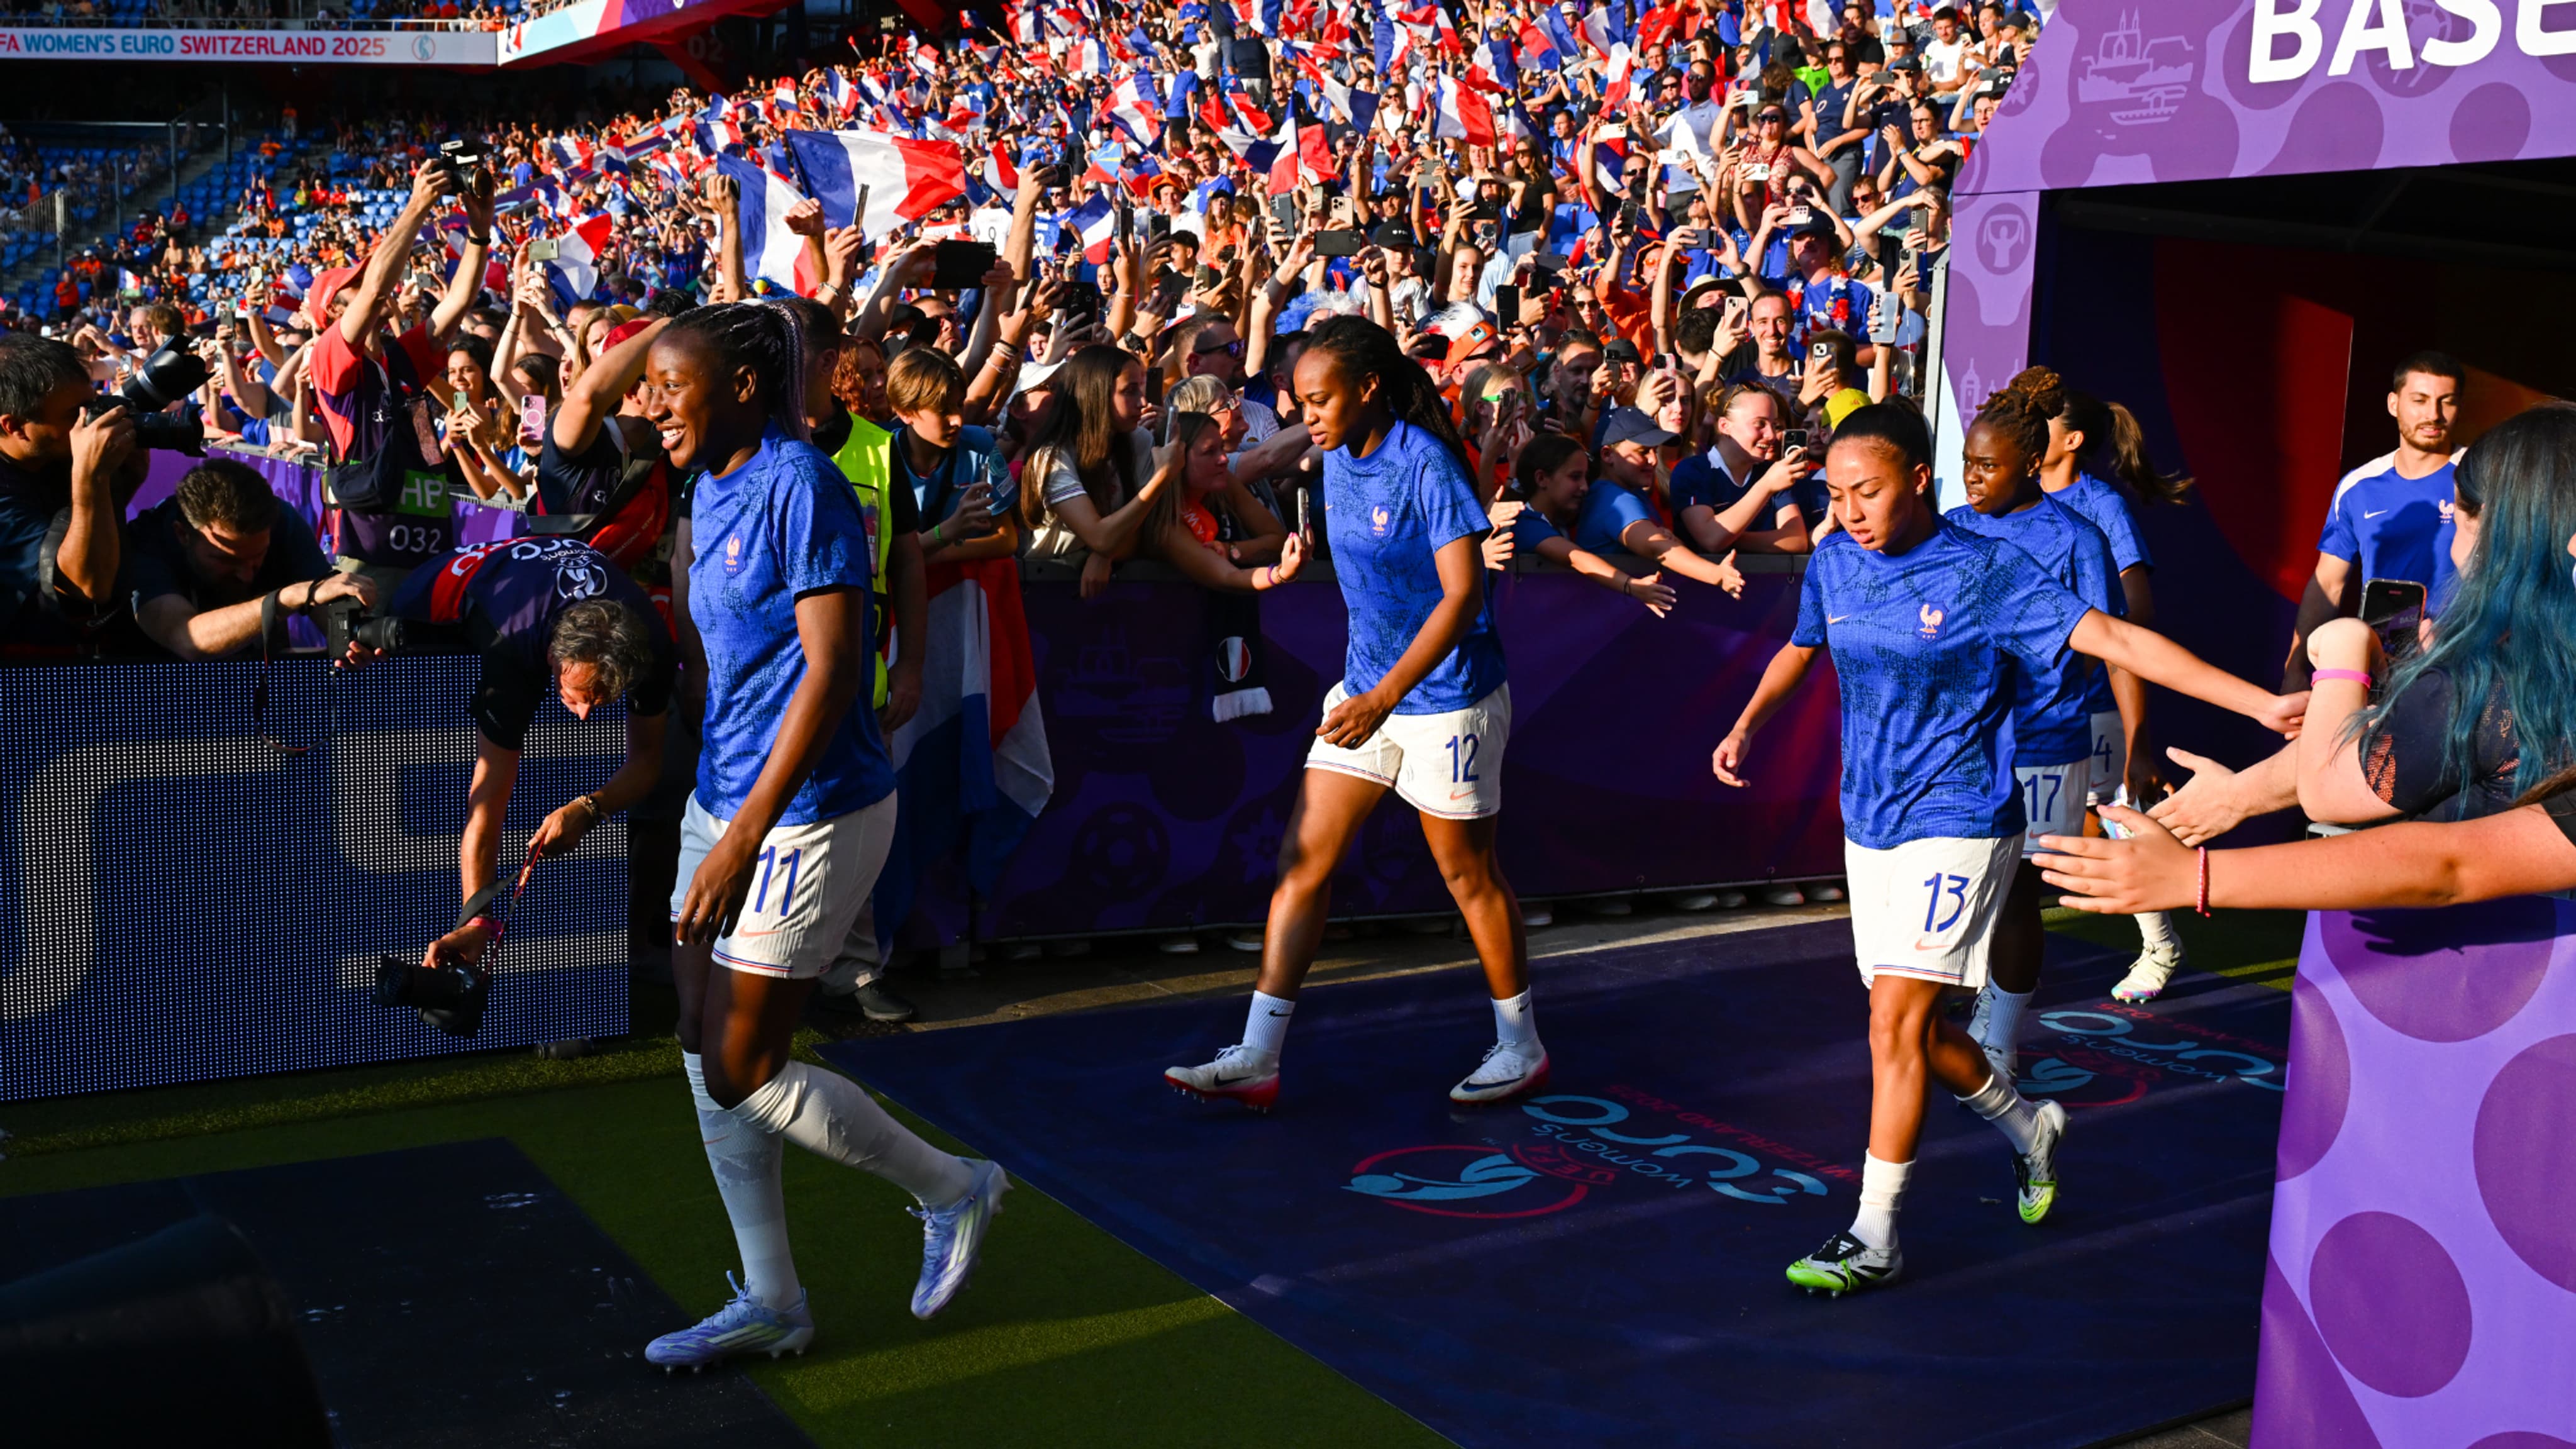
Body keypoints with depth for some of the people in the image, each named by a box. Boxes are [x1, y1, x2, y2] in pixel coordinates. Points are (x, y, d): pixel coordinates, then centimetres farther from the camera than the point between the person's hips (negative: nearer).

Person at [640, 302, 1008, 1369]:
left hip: (808, 815, -9)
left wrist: (746, 834, -26)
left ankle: (953, 1191, 18)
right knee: (706, 1059, 10)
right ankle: (770, 1303, 24)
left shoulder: (800, 486, -17)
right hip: (725, 801, 9)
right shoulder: (712, 492, 11)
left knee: (742, 1074, -3)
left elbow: (831, 671, -23)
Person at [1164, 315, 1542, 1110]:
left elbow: (1462, 595, -24)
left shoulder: (1425, 464, -20)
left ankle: (1521, 1046, 25)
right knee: (1304, 859, 1)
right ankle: (1257, 1058, 5)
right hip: (1367, 687, 7)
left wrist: (1385, 697, -29)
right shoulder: (1338, 460, 4)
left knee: (1468, 872, 5)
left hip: (1446, 695, -7)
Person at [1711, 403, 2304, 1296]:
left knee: (1896, 1025, -12)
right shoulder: (1834, 563, 3)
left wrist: (2263, 704, -21)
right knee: (1914, 1028, 11)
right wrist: (1747, 727, 9)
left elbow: (2118, 641, -16)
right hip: (1868, 821, 6)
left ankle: (1873, 1239, -2)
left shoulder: (1986, 571, -13)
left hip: (1955, 824, -6)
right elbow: (1801, 649, 24)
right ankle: (2029, 1129, 40)